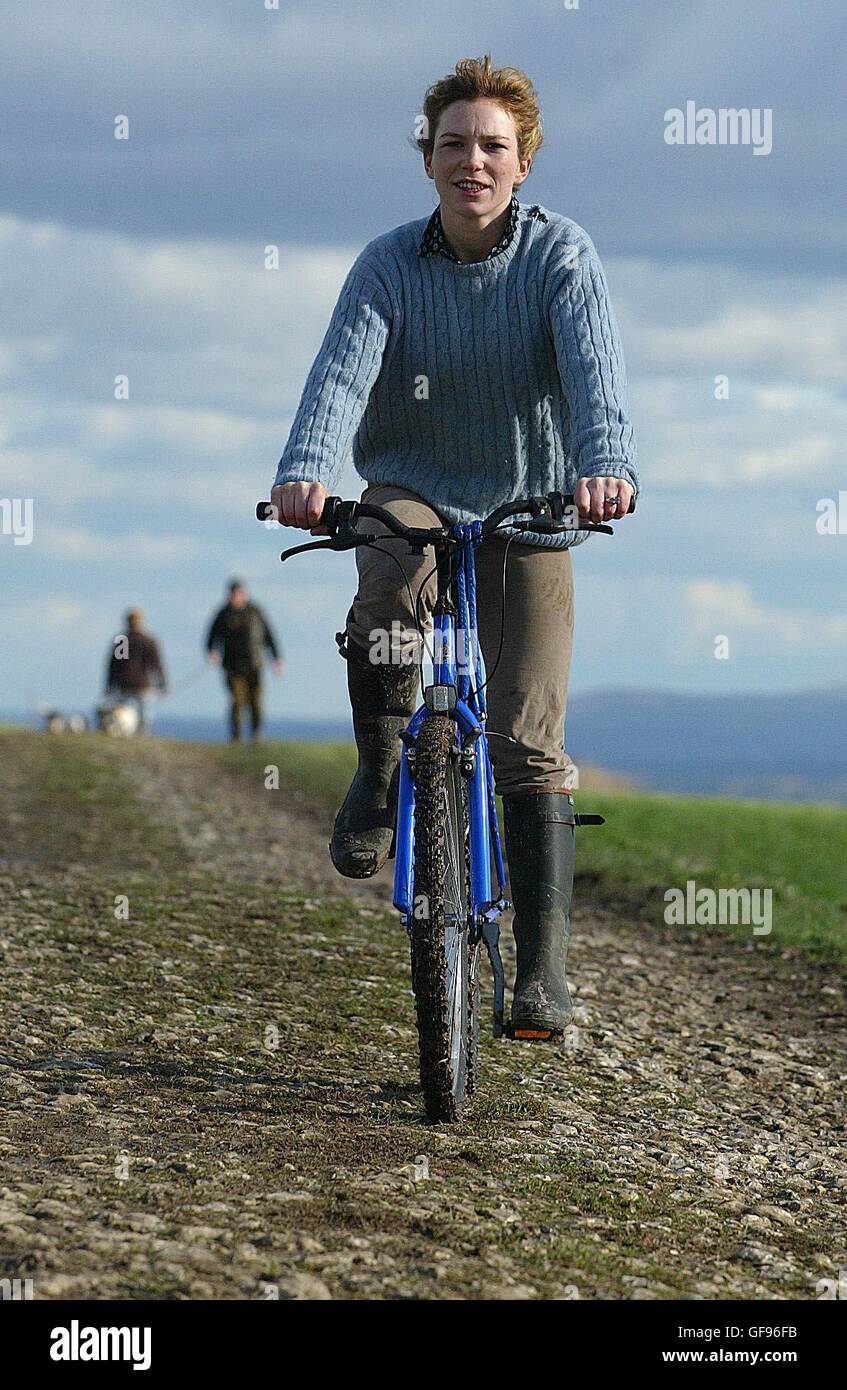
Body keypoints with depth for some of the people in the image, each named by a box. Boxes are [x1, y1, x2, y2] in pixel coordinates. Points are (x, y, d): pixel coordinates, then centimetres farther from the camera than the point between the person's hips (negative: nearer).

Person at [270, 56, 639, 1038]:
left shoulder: (560, 255, -9)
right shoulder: (389, 264, -7)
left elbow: (594, 366, -25)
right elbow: (343, 369, -22)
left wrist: (605, 463, -46)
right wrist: (306, 470, -43)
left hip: (529, 511, 0)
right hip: (413, 490, 0)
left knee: (529, 744, -7)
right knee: (392, 571, -37)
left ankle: (543, 967, -1)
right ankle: (379, 771, -11)